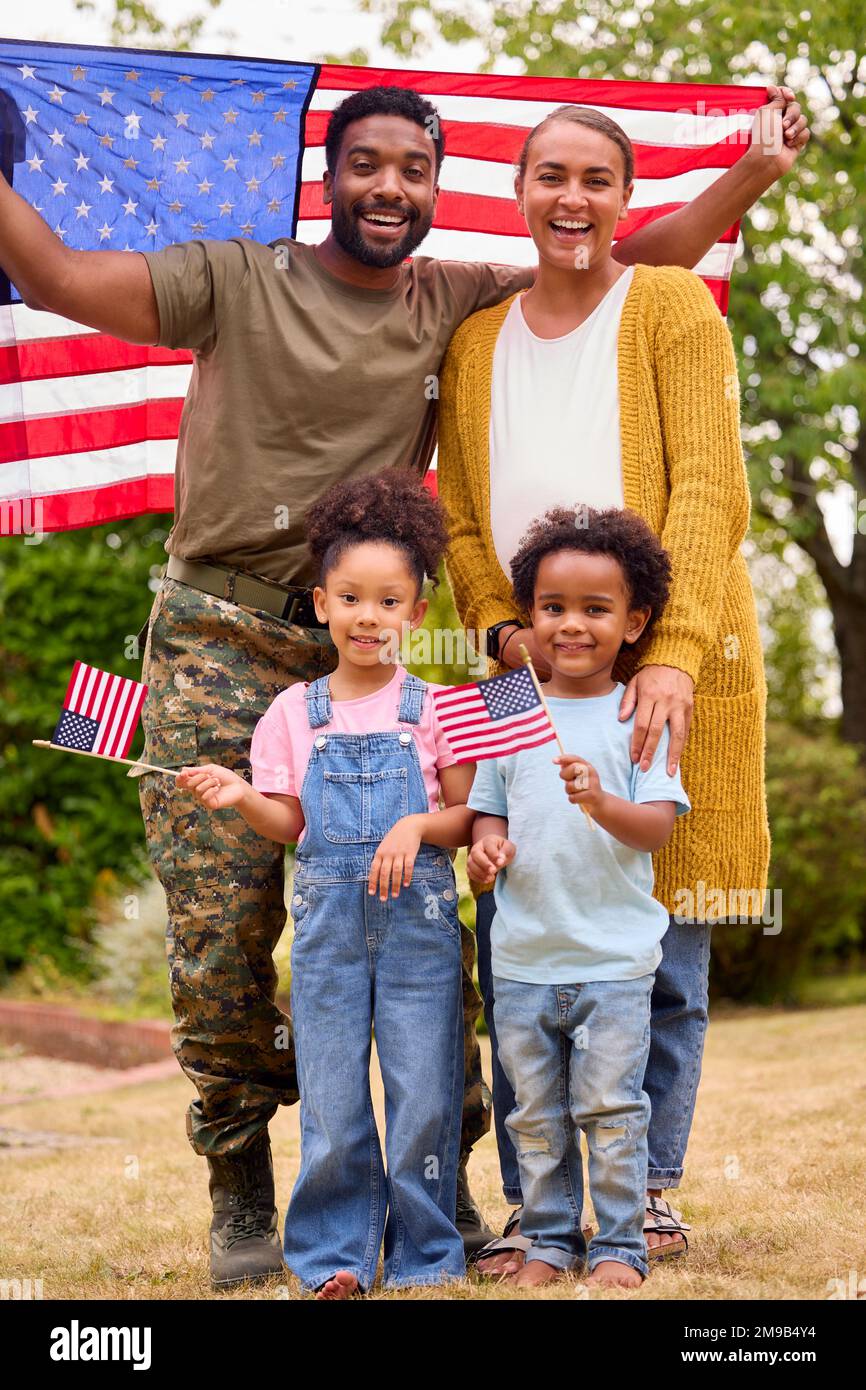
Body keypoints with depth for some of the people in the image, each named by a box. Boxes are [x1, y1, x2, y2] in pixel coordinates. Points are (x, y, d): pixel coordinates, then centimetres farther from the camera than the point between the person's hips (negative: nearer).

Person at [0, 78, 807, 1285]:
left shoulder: (459, 304, 12)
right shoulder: (237, 281, 4)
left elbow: (635, 271, 15)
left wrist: (751, 175, 7)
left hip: (364, 650, 2)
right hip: (219, 643, -2)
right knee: (220, 933, -3)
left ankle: (443, 1189, 8)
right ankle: (243, 1207, 12)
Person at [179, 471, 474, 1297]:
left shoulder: (435, 710, 3)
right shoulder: (295, 712, 7)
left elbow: (471, 816, 3)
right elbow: (291, 823, 8)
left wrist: (418, 826, -15)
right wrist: (240, 797, -9)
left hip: (419, 913, -1)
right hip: (328, 918, 1)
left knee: (424, 1092, 0)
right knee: (331, 1097, 3)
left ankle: (425, 1255, 12)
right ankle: (335, 1255, 15)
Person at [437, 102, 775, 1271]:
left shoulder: (672, 309, 2)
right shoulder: (475, 345, 14)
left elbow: (709, 492, -8)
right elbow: (463, 521, 14)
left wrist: (673, 655, -19)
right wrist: (503, 633, -5)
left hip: (671, 668, -3)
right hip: (531, 675, 3)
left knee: (664, 945, 1)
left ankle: (647, 1187, 16)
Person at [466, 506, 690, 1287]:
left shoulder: (640, 717, -2)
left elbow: (658, 827, -9)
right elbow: (489, 809, 12)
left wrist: (603, 803, -28)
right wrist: (488, 845, -10)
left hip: (615, 958, -3)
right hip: (523, 958, 3)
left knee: (611, 1109, 0)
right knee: (536, 1114, 10)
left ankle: (619, 1245, 12)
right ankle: (547, 1241, 22)